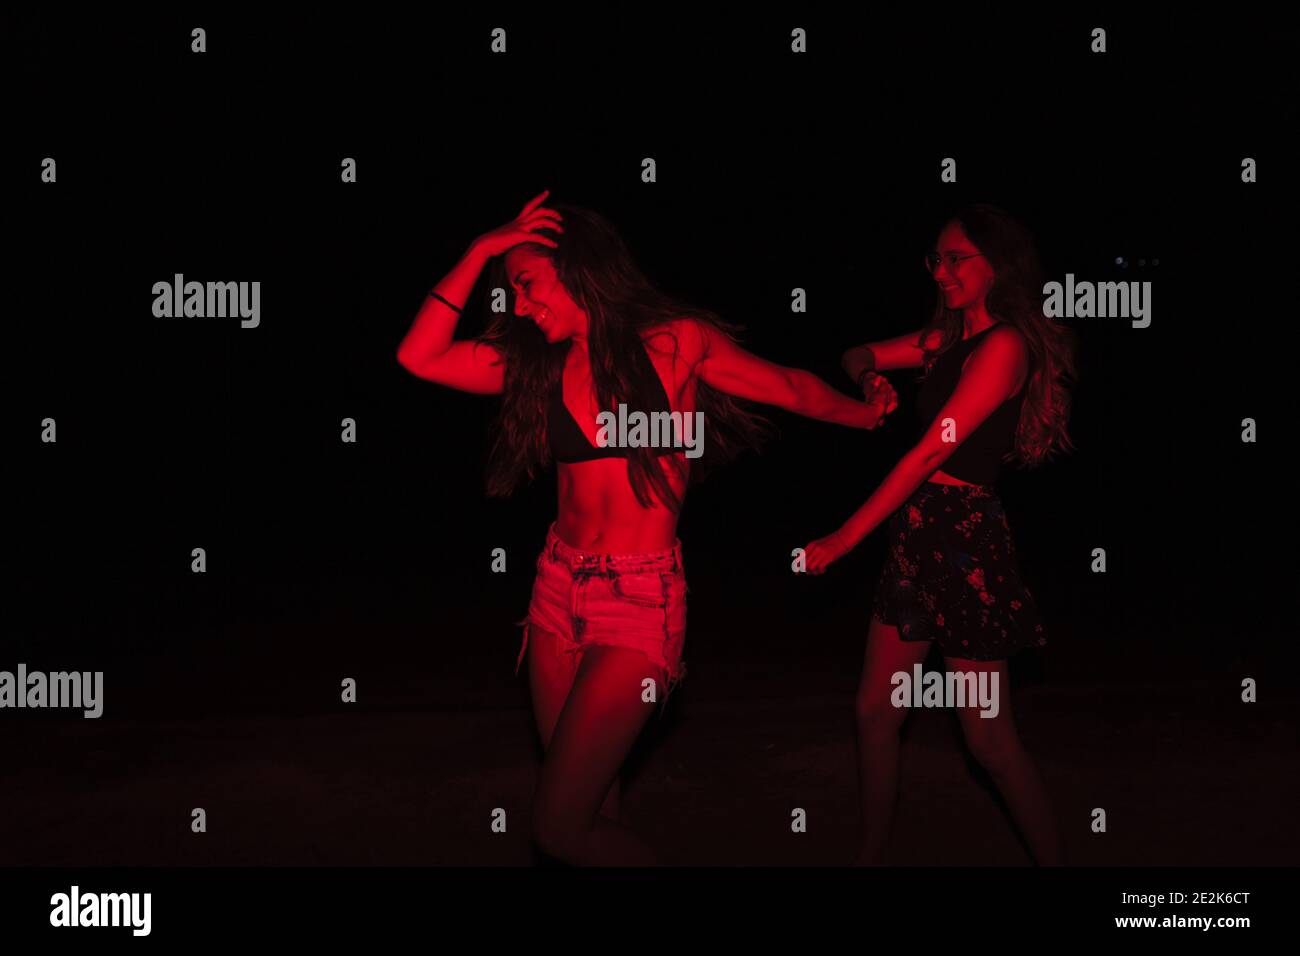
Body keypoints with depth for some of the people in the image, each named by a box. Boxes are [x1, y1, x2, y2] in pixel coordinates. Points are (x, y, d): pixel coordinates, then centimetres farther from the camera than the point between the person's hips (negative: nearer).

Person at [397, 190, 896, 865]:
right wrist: (481, 251, -3)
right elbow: (419, 358, 0)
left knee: (561, 827, -11)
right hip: (559, 587, 5)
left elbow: (788, 386, 10)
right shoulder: (541, 362, 8)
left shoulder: (675, 343, -3)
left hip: (641, 600, -5)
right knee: (594, 810, 9)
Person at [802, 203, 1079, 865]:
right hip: (918, 537, 9)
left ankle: (1053, 860, 10)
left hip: (966, 539, -9)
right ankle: (870, 857, 22)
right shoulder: (951, 338, 13)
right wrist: (870, 373, -2)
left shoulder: (1005, 345, -13)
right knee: (875, 714, 11)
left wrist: (845, 538, -18)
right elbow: (859, 357, 25)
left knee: (988, 738, -2)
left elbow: (931, 452, -18)